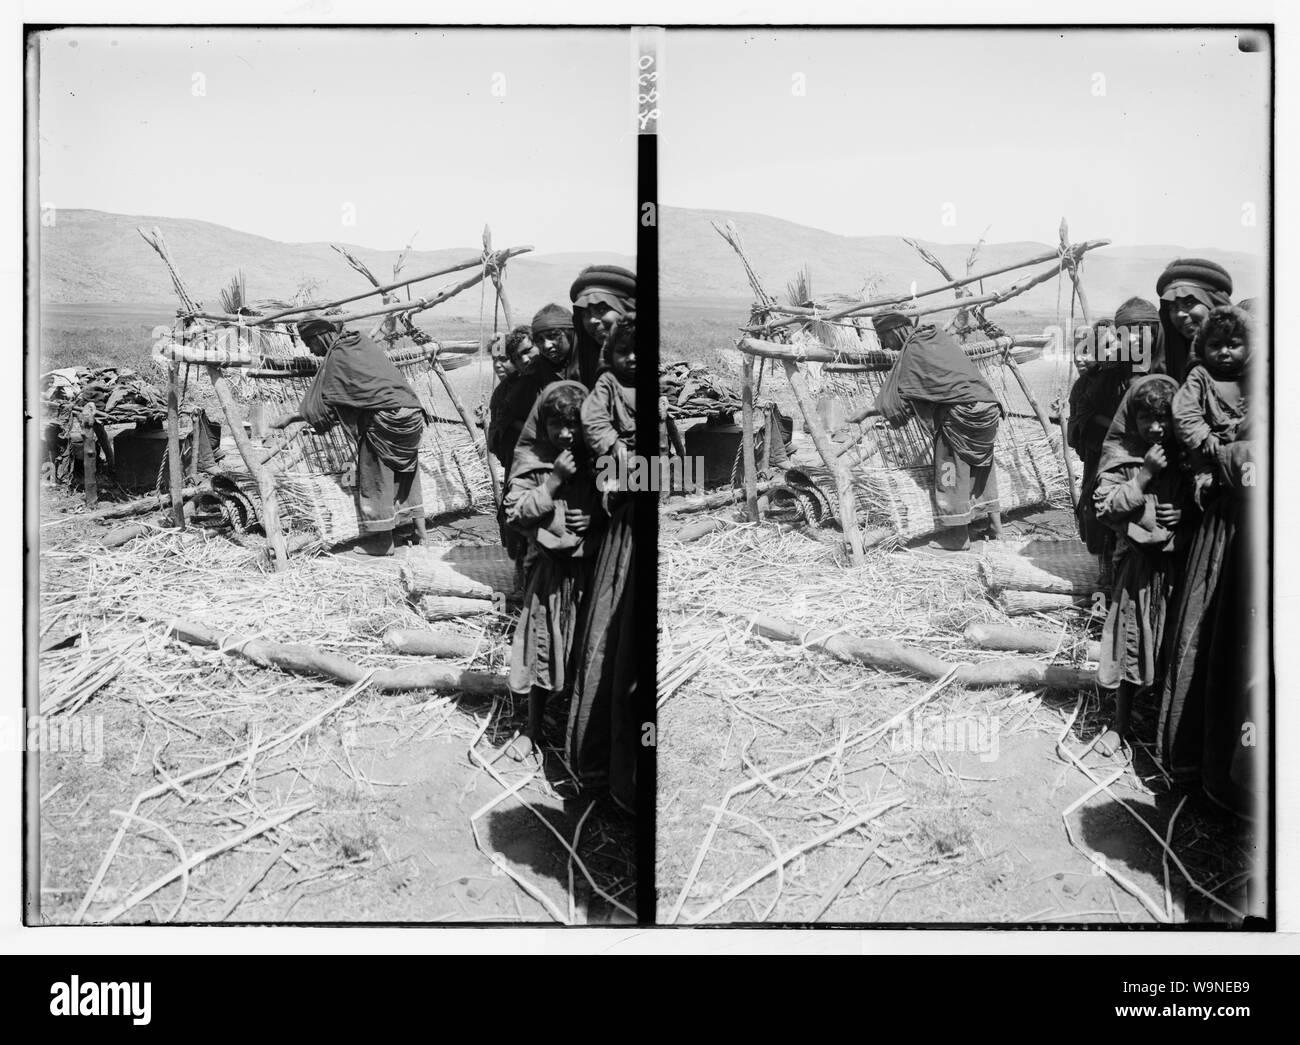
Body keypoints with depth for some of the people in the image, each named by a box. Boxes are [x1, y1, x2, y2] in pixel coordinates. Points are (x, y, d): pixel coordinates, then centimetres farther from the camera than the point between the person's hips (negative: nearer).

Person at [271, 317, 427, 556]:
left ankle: (381, 539, 7)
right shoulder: (361, 342, 16)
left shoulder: (337, 357, -6)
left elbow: (321, 402, -3)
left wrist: (290, 417, 8)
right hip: (413, 414, 8)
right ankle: (417, 528, 26)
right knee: (406, 472, 19)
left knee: (374, 477, 3)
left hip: (385, 419, -8)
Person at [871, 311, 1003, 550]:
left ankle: (959, 535, 6)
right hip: (988, 409, 8)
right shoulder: (937, 338, 17)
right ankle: (995, 525, 25)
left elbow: (897, 399, -5)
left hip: (961, 413, -8)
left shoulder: (912, 351, -6)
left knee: (951, 471, 2)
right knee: (981, 467, 19)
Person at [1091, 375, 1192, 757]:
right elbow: (1106, 507, -14)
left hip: (1176, 562, 2)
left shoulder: (1185, 457, 0)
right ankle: (1121, 724, 20)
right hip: (1137, 559, -2)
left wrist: (1186, 512, -10)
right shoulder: (1120, 456, -7)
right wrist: (1145, 474, -21)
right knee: (1131, 640, 6)